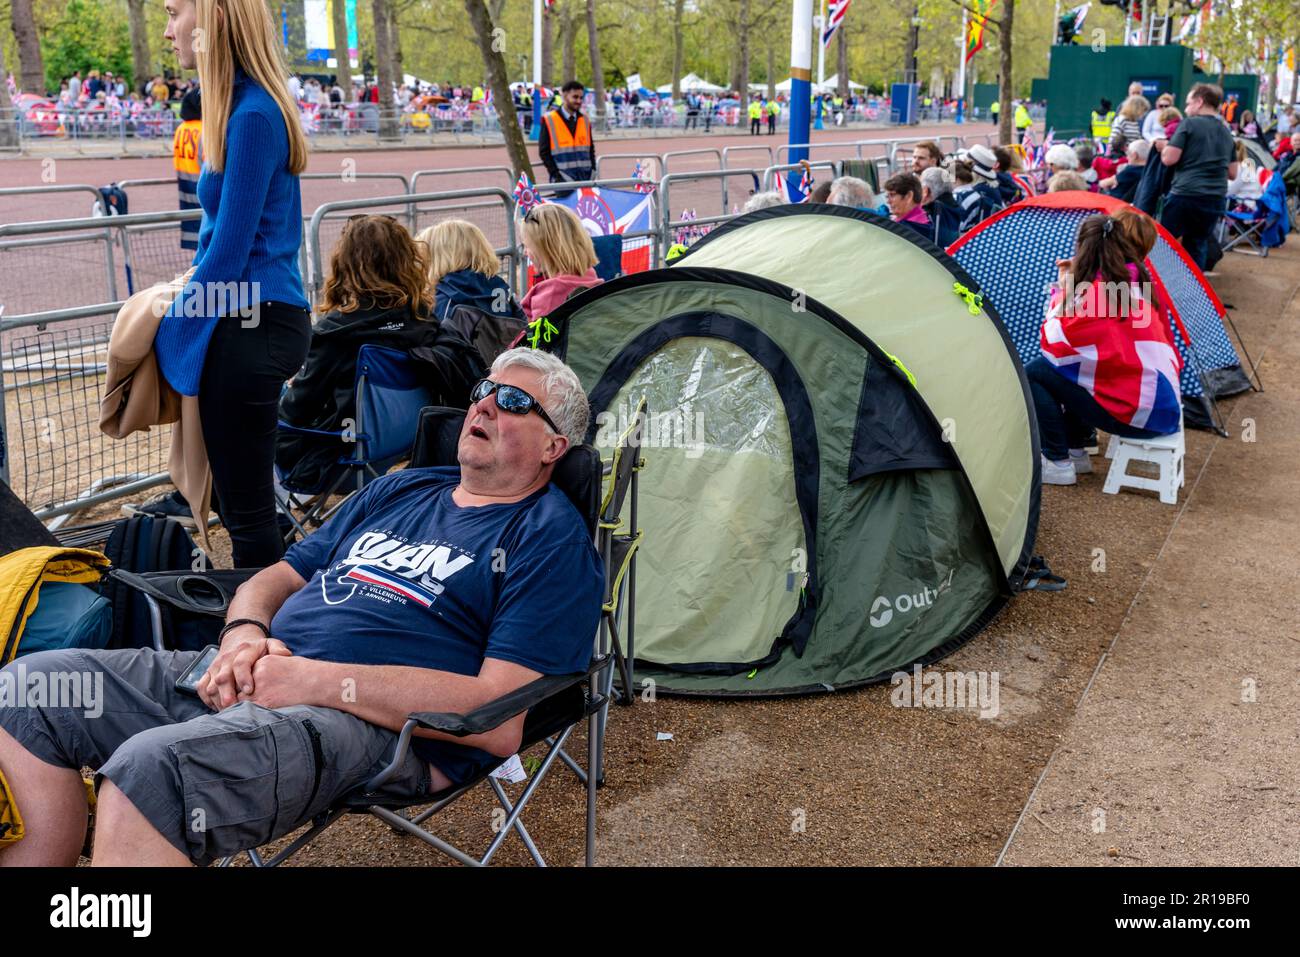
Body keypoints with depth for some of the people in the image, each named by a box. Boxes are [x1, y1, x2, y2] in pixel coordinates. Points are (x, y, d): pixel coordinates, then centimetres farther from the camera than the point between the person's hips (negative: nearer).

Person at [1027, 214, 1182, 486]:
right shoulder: (1139, 280, 11)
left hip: (1135, 413, -8)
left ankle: (1057, 464, 3)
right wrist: (1075, 284, 16)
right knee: (1065, 371, 24)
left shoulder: (1094, 289, -13)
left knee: (1033, 374, -1)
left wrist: (1062, 289, 1)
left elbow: (1051, 342, -10)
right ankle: (1076, 453, 26)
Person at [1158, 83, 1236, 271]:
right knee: (1197, 246, 12)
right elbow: (1232, 174, 20)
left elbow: (1169, 158, -8)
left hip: (1186, 195, -5)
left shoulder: (1189, 123, -2)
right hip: (1216, 200, 5)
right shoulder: (1226, 132, 17)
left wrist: (1164, 146, 12)